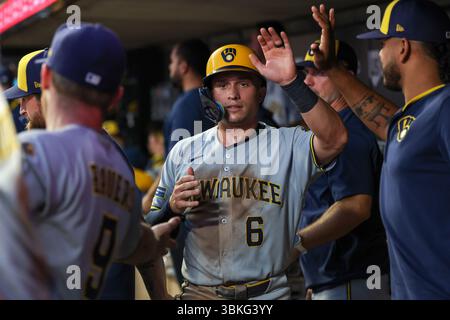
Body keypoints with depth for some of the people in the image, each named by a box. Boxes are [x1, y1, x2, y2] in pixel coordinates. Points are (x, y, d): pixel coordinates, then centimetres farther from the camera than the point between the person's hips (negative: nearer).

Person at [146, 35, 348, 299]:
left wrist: (291, 81, -28)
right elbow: (152, 228, 11)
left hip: (268, 294, -2)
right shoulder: (184, 152, 10)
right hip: (198, 292, 2)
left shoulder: (288, 144, 1)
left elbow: (335, 139, -21)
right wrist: (172, 208, -11)